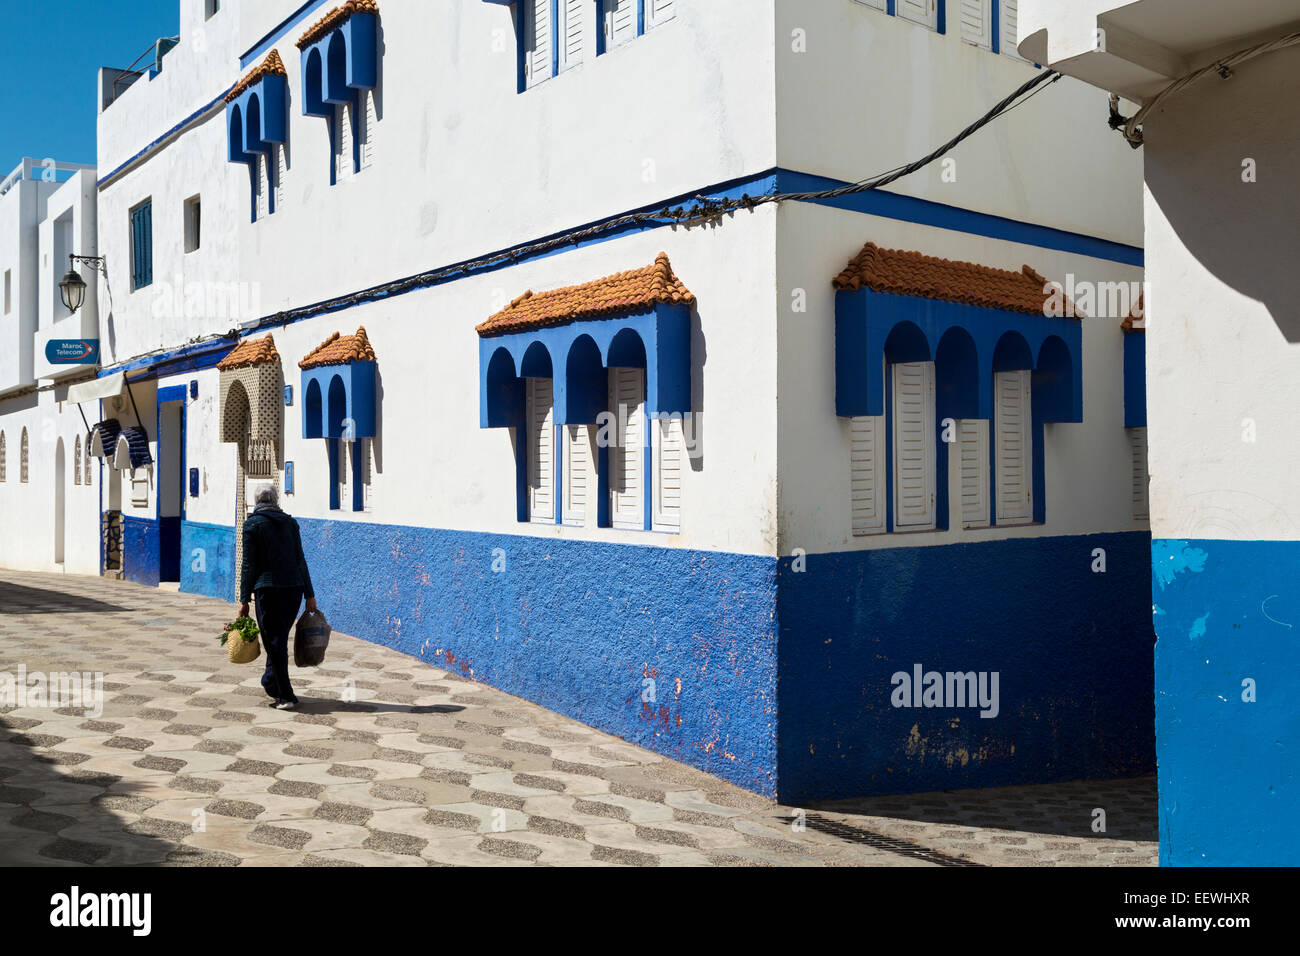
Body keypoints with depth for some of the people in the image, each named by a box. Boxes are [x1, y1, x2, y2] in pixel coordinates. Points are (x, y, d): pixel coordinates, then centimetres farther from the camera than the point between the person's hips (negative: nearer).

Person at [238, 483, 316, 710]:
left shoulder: (252, 524, -2)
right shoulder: (289, 522, 10)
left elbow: (249, 565, -5)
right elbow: (300, 560, 8)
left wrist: (244, 600, -2)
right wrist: (309, 594, 10)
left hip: (268, 589, -5)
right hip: (295, 587, 5)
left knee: (274, 641, 1)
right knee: (280, 638, 19)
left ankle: (285, 696, -1)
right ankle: (270, 681, 35)